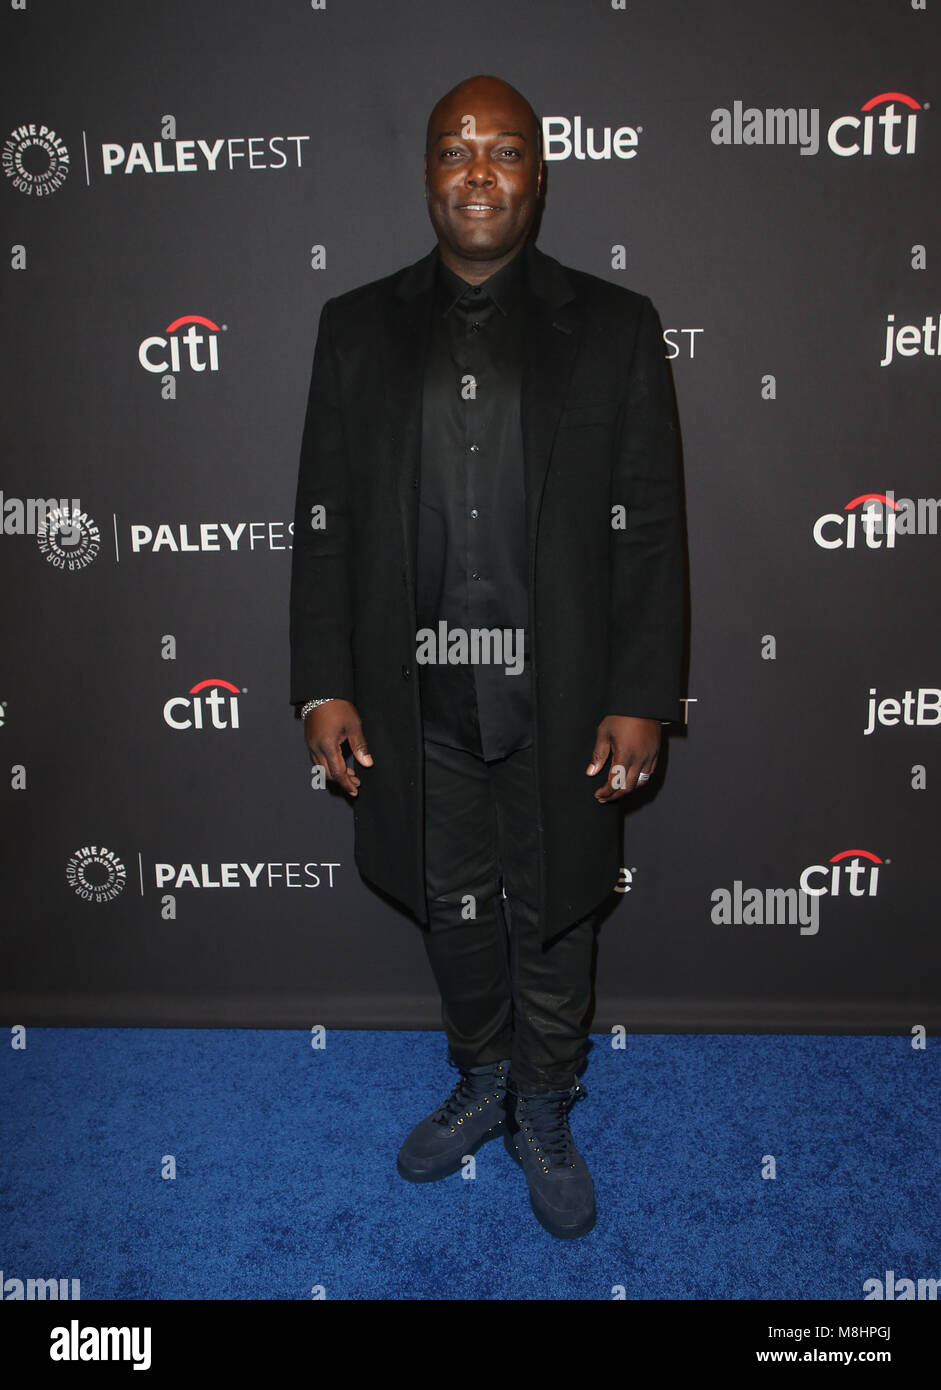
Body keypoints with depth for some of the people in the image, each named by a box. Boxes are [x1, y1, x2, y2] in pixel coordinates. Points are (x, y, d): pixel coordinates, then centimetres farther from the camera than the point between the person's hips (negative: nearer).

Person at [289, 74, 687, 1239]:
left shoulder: (613, 328, -1)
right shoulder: (357, 327, 4)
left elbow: (649, 529, -2)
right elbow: (324, 520, 4)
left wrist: (640, 699, -8)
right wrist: (324, 686, -1)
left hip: (560, 706, -1)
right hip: (416, 706, 2)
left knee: (553, 924, 14)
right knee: (454, 916, 19)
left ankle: (545, 1116, 40)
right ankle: (481, 1086, 46)